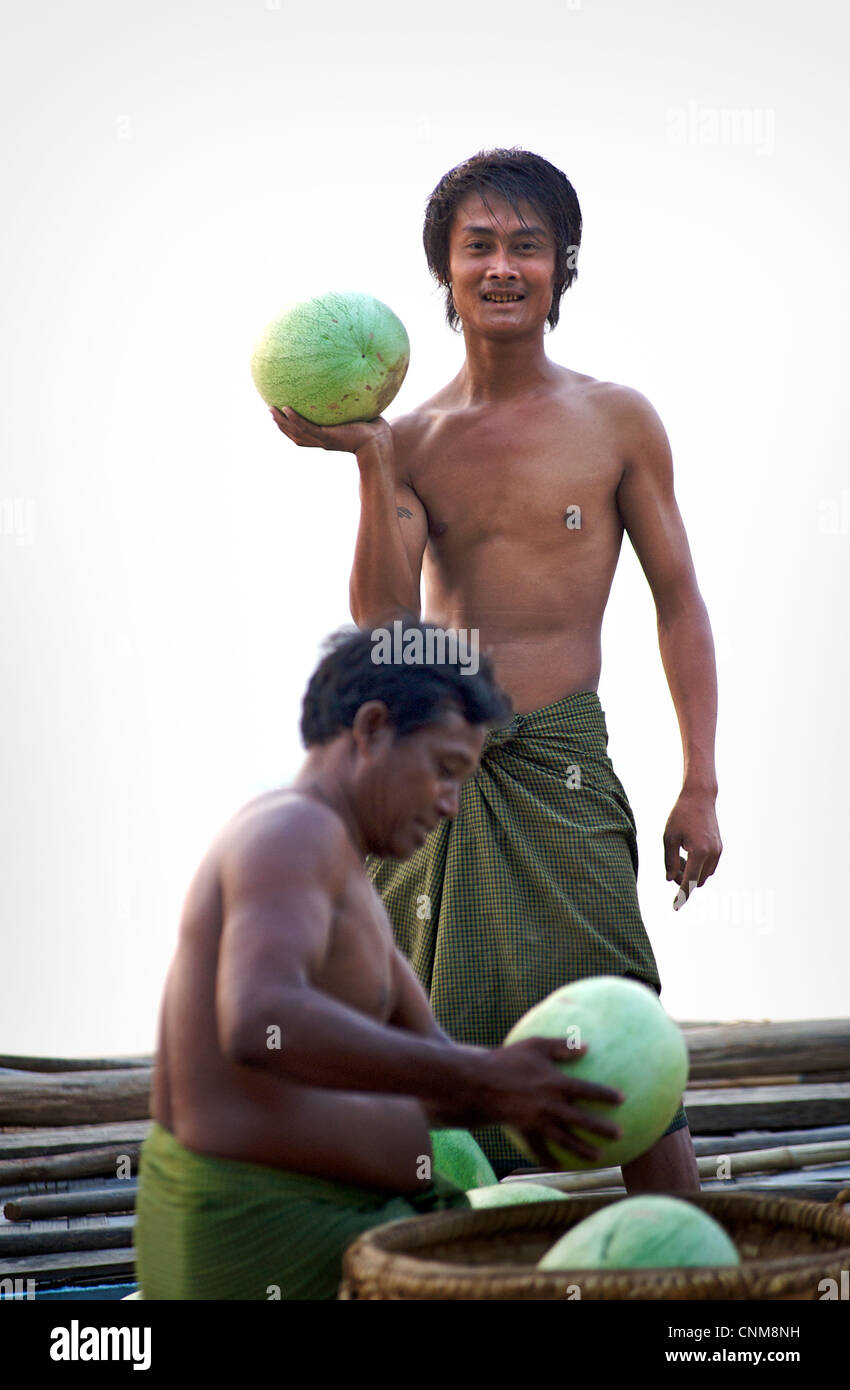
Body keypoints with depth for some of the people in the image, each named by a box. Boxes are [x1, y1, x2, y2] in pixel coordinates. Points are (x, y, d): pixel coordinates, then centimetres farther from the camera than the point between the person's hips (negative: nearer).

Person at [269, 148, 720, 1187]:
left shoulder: (616, 421, 4)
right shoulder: (413, 440, 7)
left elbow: (679, 605, 7)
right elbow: (382, 626, -3)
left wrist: (699, 787, 1)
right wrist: (370, 462, -11)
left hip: (557, 761, -2)